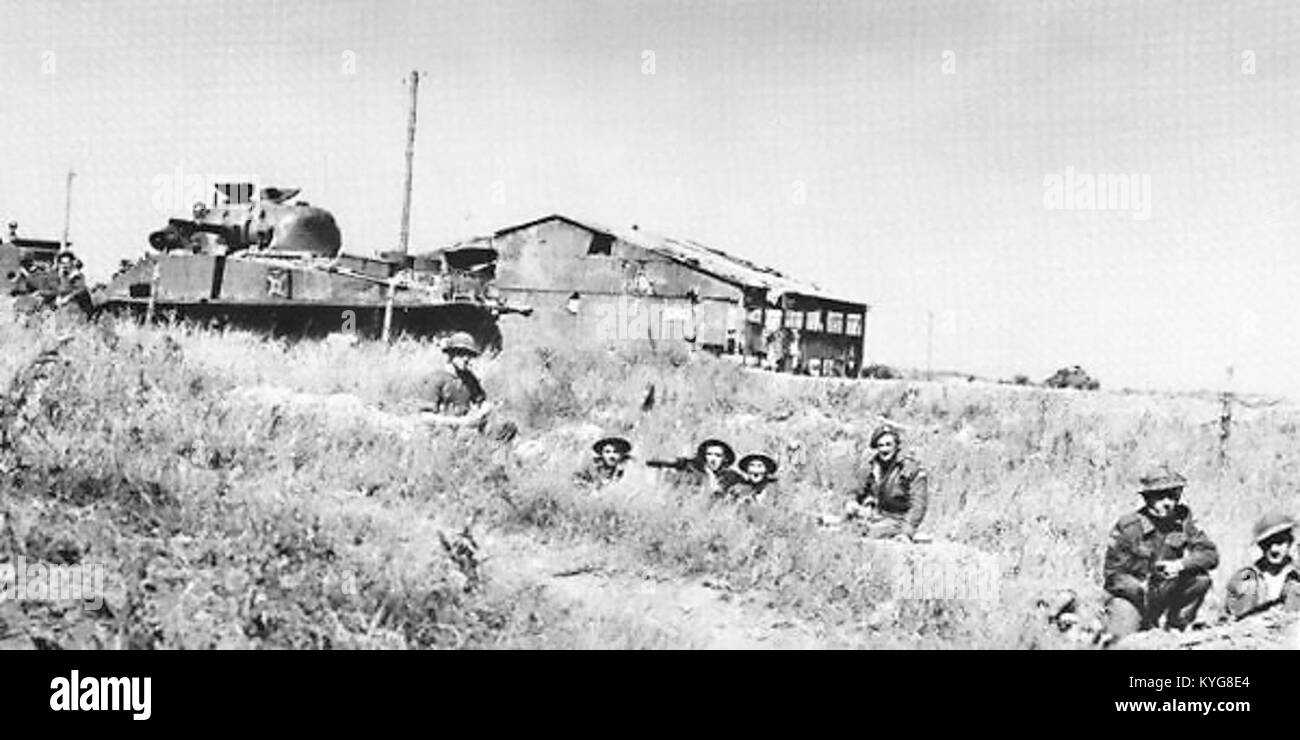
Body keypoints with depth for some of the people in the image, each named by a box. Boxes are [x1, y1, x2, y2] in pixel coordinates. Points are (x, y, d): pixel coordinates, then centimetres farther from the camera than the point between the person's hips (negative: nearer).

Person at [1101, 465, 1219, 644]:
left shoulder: (1182, 522, -5)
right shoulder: (1127, 526, -15)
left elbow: (1211, 555, -13)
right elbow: (1113, 574, -14)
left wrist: (1180, 565, -31)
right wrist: (1141, 589, -32)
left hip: (1164, 594, 4)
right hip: (1129, 595, -4)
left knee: (1201, 579, -19)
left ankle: (1176, 628, -2)